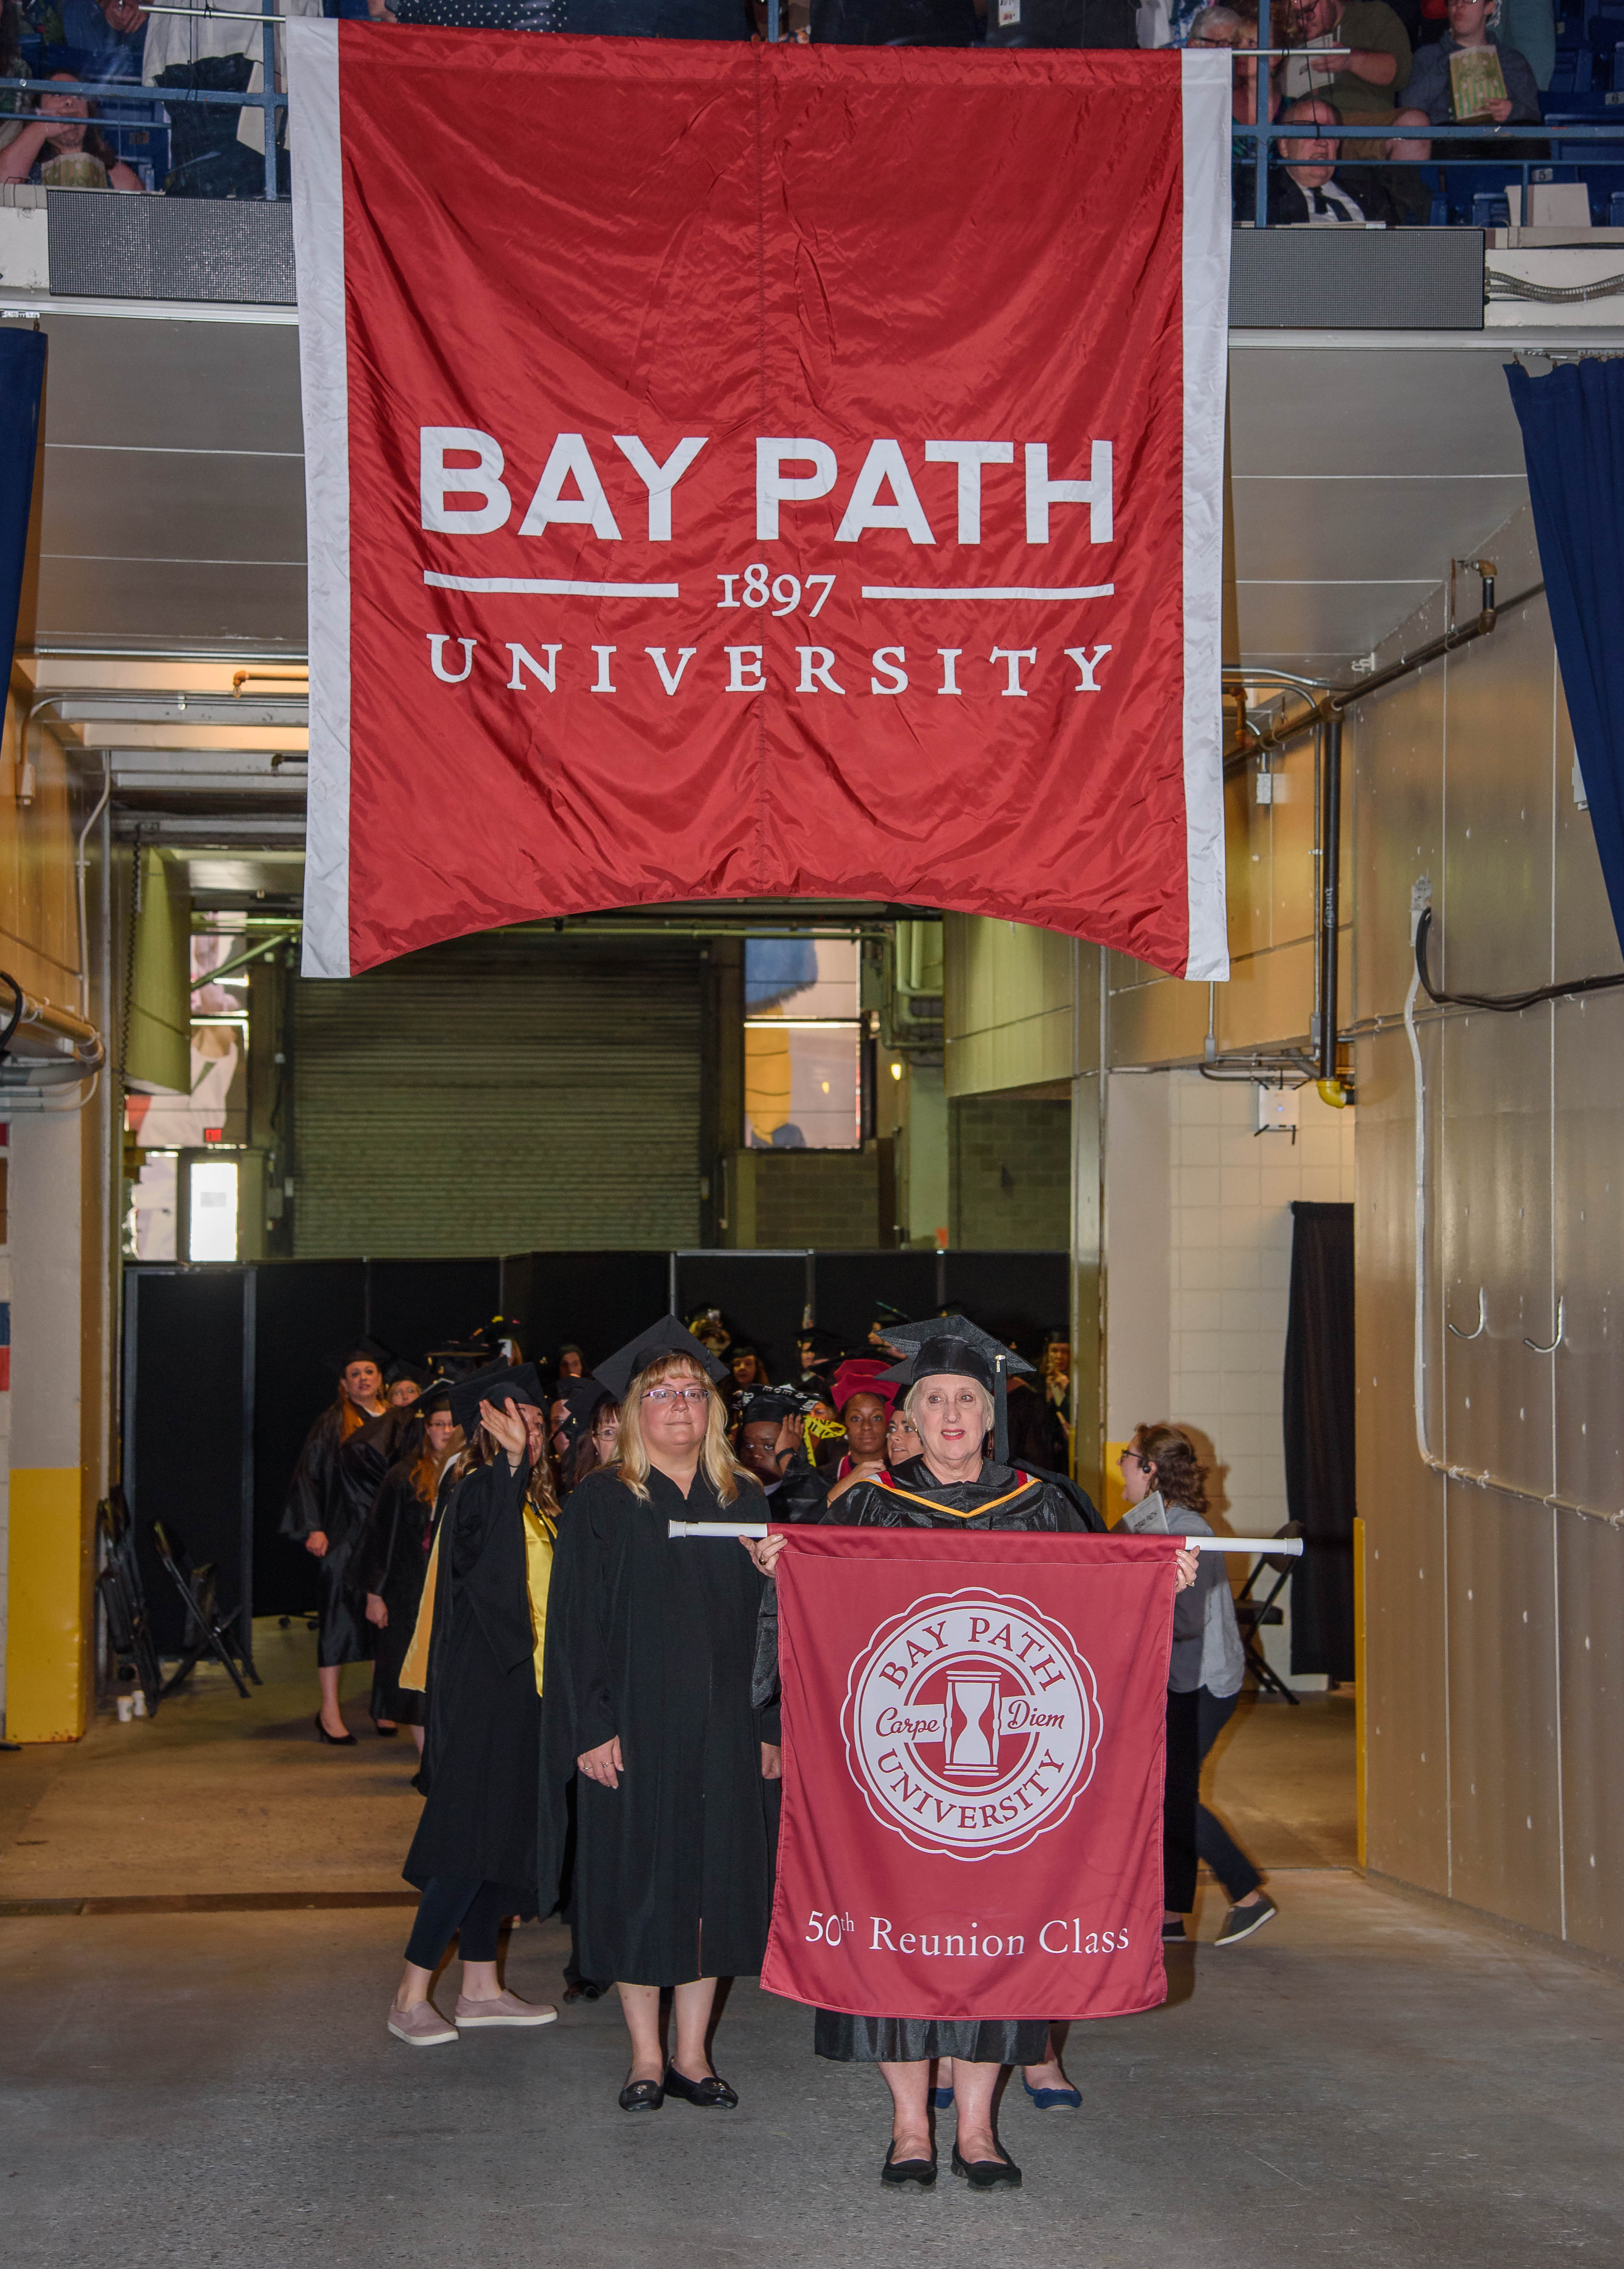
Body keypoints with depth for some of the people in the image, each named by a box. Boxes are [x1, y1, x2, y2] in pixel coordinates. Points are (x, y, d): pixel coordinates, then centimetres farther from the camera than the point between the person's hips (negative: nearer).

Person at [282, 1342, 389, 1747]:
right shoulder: (333, 1424, -1)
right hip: (343, 1532, -4)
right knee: (338, 1614, -4)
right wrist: (313, 1528, -14)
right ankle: (329, 1710, 0)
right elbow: (307, 1475, -5)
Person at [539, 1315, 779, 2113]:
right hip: (634, 1724, -3)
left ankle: (691, 2054, 14)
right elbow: (576, 1623, -4)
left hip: (722, 1726, 3)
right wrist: (593, 1726, -13)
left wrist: (770, 1725, 3)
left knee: (713, 1878, 4)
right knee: (638, 1882, 1)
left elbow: (768, 1619, 9)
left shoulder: (744, 1502, 8)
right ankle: (646, 2057, 12)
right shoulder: (602, 1505, -1)